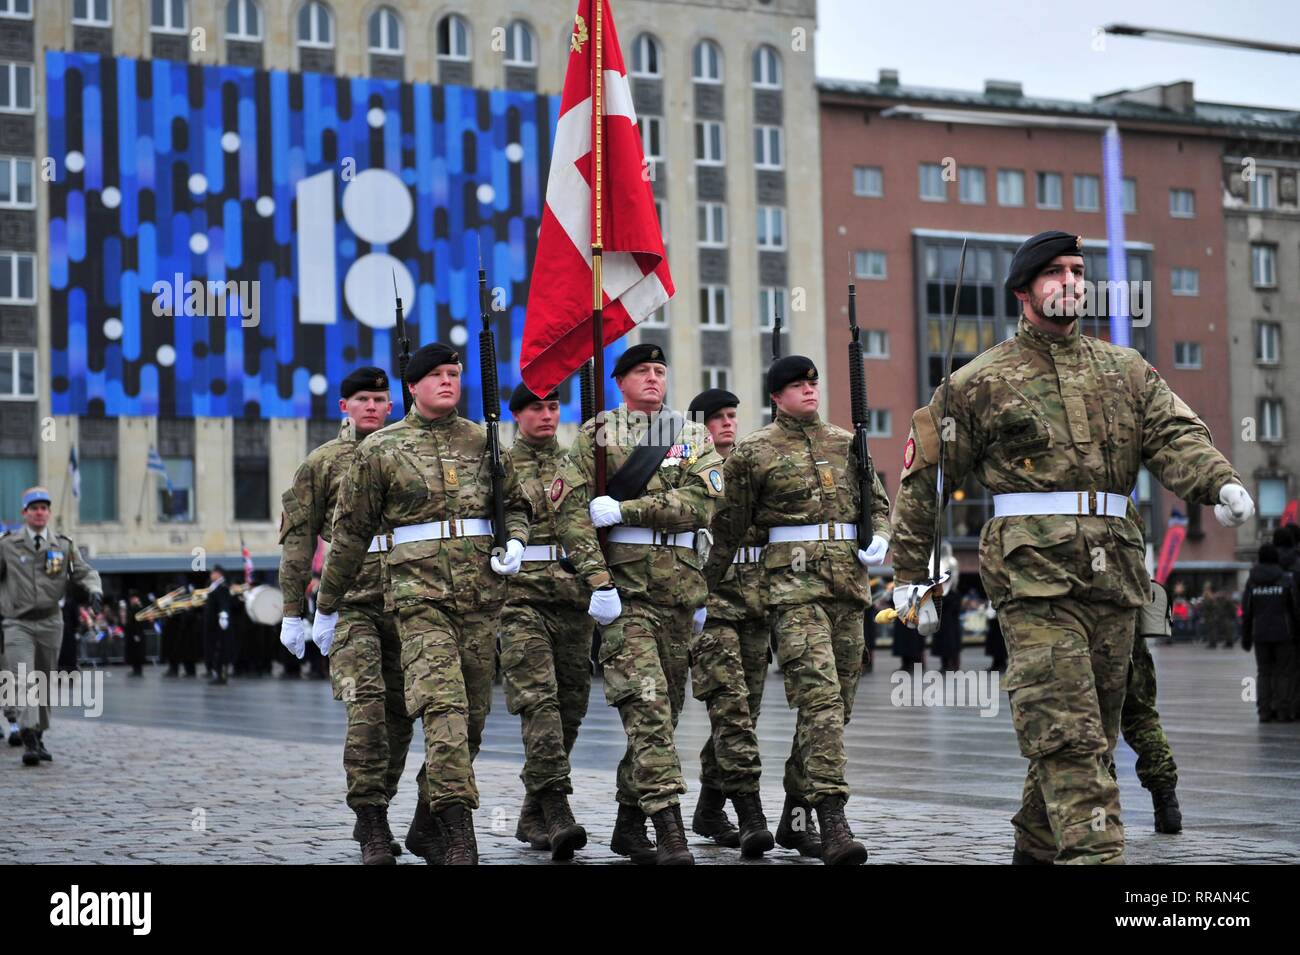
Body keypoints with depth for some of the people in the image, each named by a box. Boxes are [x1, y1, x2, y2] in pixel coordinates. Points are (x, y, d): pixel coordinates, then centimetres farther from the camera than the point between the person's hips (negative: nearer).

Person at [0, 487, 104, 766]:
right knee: (24, 681, -15)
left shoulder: (64, 545, 5)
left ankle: (38, 736, 26)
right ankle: (28, 740, -22)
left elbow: (85, 571, 3)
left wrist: (95, 591, -17)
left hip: (50, 622, 3)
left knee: (45, 682, 12)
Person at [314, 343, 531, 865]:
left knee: (473, 715, 7)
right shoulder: (380, 449, 5)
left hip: (482, 593, 4)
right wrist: (327, 606, 15)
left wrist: (515, 544, 2)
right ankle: (456, 832, -23)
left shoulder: (483, 440, 13)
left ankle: (433, 824, 25)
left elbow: (515, 504, 25)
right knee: (443, 706, -20)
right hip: (420, 593, -4)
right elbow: (352, 532, 10)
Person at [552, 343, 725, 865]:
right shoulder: (597, 433, 5)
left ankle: (629, 822, 20)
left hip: (681, 584, 4)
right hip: (624, 583, -4)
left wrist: (622, 509, -12)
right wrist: (598, 581, -14)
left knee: (664, 706, 8)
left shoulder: (694, 436, 12)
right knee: (646, 703, -16)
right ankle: (669, 829, -20)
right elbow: (572, 509, -4)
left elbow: (700, 502, -4)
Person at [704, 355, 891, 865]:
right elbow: (729, 528, 8)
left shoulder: (847, 443, 14)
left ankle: (795, 817, 21)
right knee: (819, 695, -19)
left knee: (836, 702, 8)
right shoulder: (753, 452, 2)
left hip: (850, 582, 5)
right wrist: (704, 589, 11)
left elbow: (878, 503, 22)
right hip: (794, 582, -5)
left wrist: (878, 539, 1)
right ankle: (832, 821, -23)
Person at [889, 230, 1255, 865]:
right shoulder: (979, 383, 6)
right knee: (1066, 729, -14)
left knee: (1085, 733, 11)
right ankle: (1095, 855, -19)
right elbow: (925, 477, 8)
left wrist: (1218, 481, -19)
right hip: (1033, 574, -5)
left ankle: (1037, 848, 27)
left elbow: (1174, 436, 3)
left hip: (1114, 572, 5)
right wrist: (911, 574, 6)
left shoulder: (1125, 371, 17)